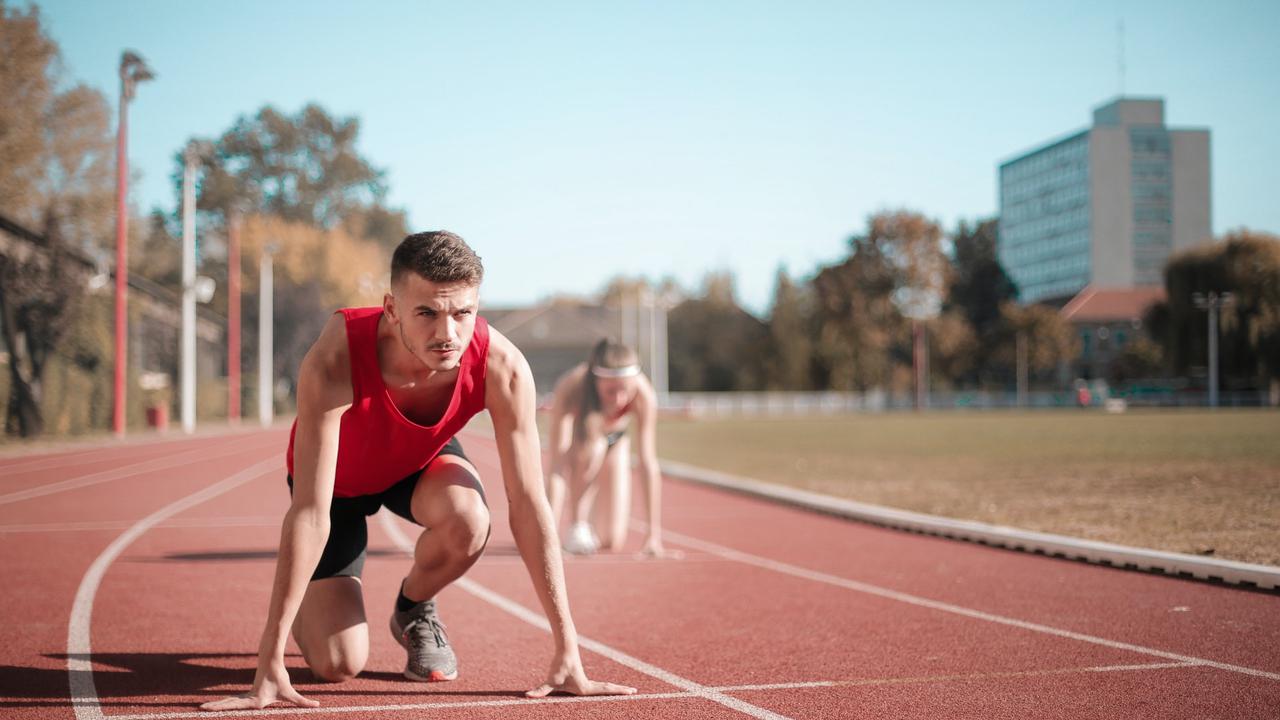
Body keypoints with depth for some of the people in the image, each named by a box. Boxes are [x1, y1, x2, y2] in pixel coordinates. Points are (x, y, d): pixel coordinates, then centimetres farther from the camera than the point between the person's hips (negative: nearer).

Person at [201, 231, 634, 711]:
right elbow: (310, 512, -41)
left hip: (422, 461, 2)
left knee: (468, 522, -34)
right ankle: (306, 610, 25)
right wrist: (270, 662, -42)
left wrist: (567, 654, -30)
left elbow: (529, 506, -29)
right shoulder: (335, 361, -41)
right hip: (339, 477, -2)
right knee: (337, 664, -13)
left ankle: (414, 610, 1)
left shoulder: (502, 368, -34)